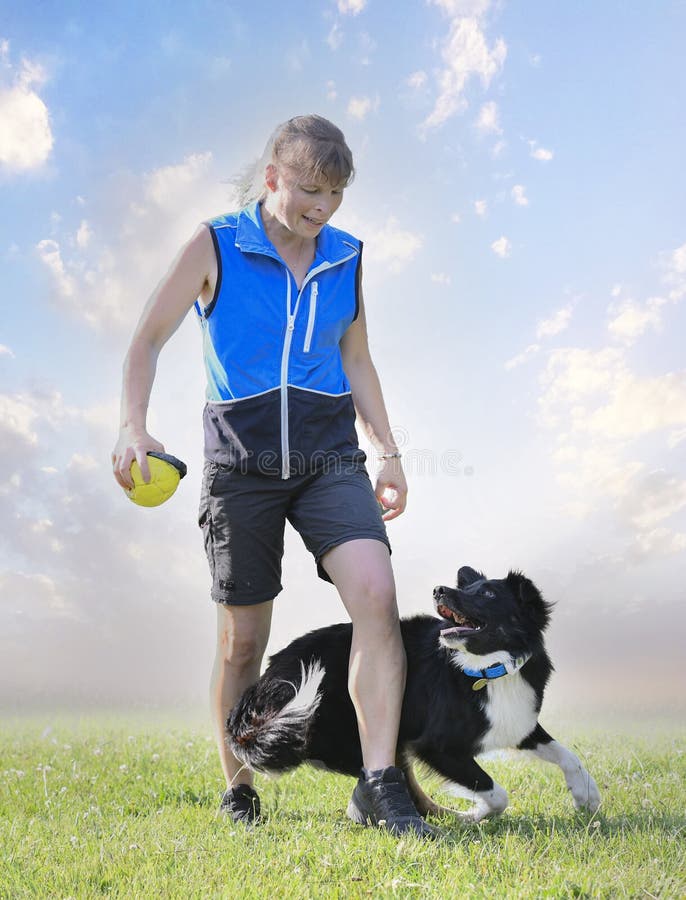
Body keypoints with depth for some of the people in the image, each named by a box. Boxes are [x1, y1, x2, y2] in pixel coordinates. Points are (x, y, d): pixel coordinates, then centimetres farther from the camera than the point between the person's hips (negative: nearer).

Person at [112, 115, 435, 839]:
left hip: (328, 453, 3)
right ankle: (237, 790, 25)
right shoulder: (215, 247, 0)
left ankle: (378, 786, -15)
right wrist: (133, 427, -19)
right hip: (242, 458, -2)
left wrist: (388, 451, 15)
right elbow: (149, 339, -2)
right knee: (241, 641, 4)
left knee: (375, 592, -20)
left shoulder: (345, 257, 11)